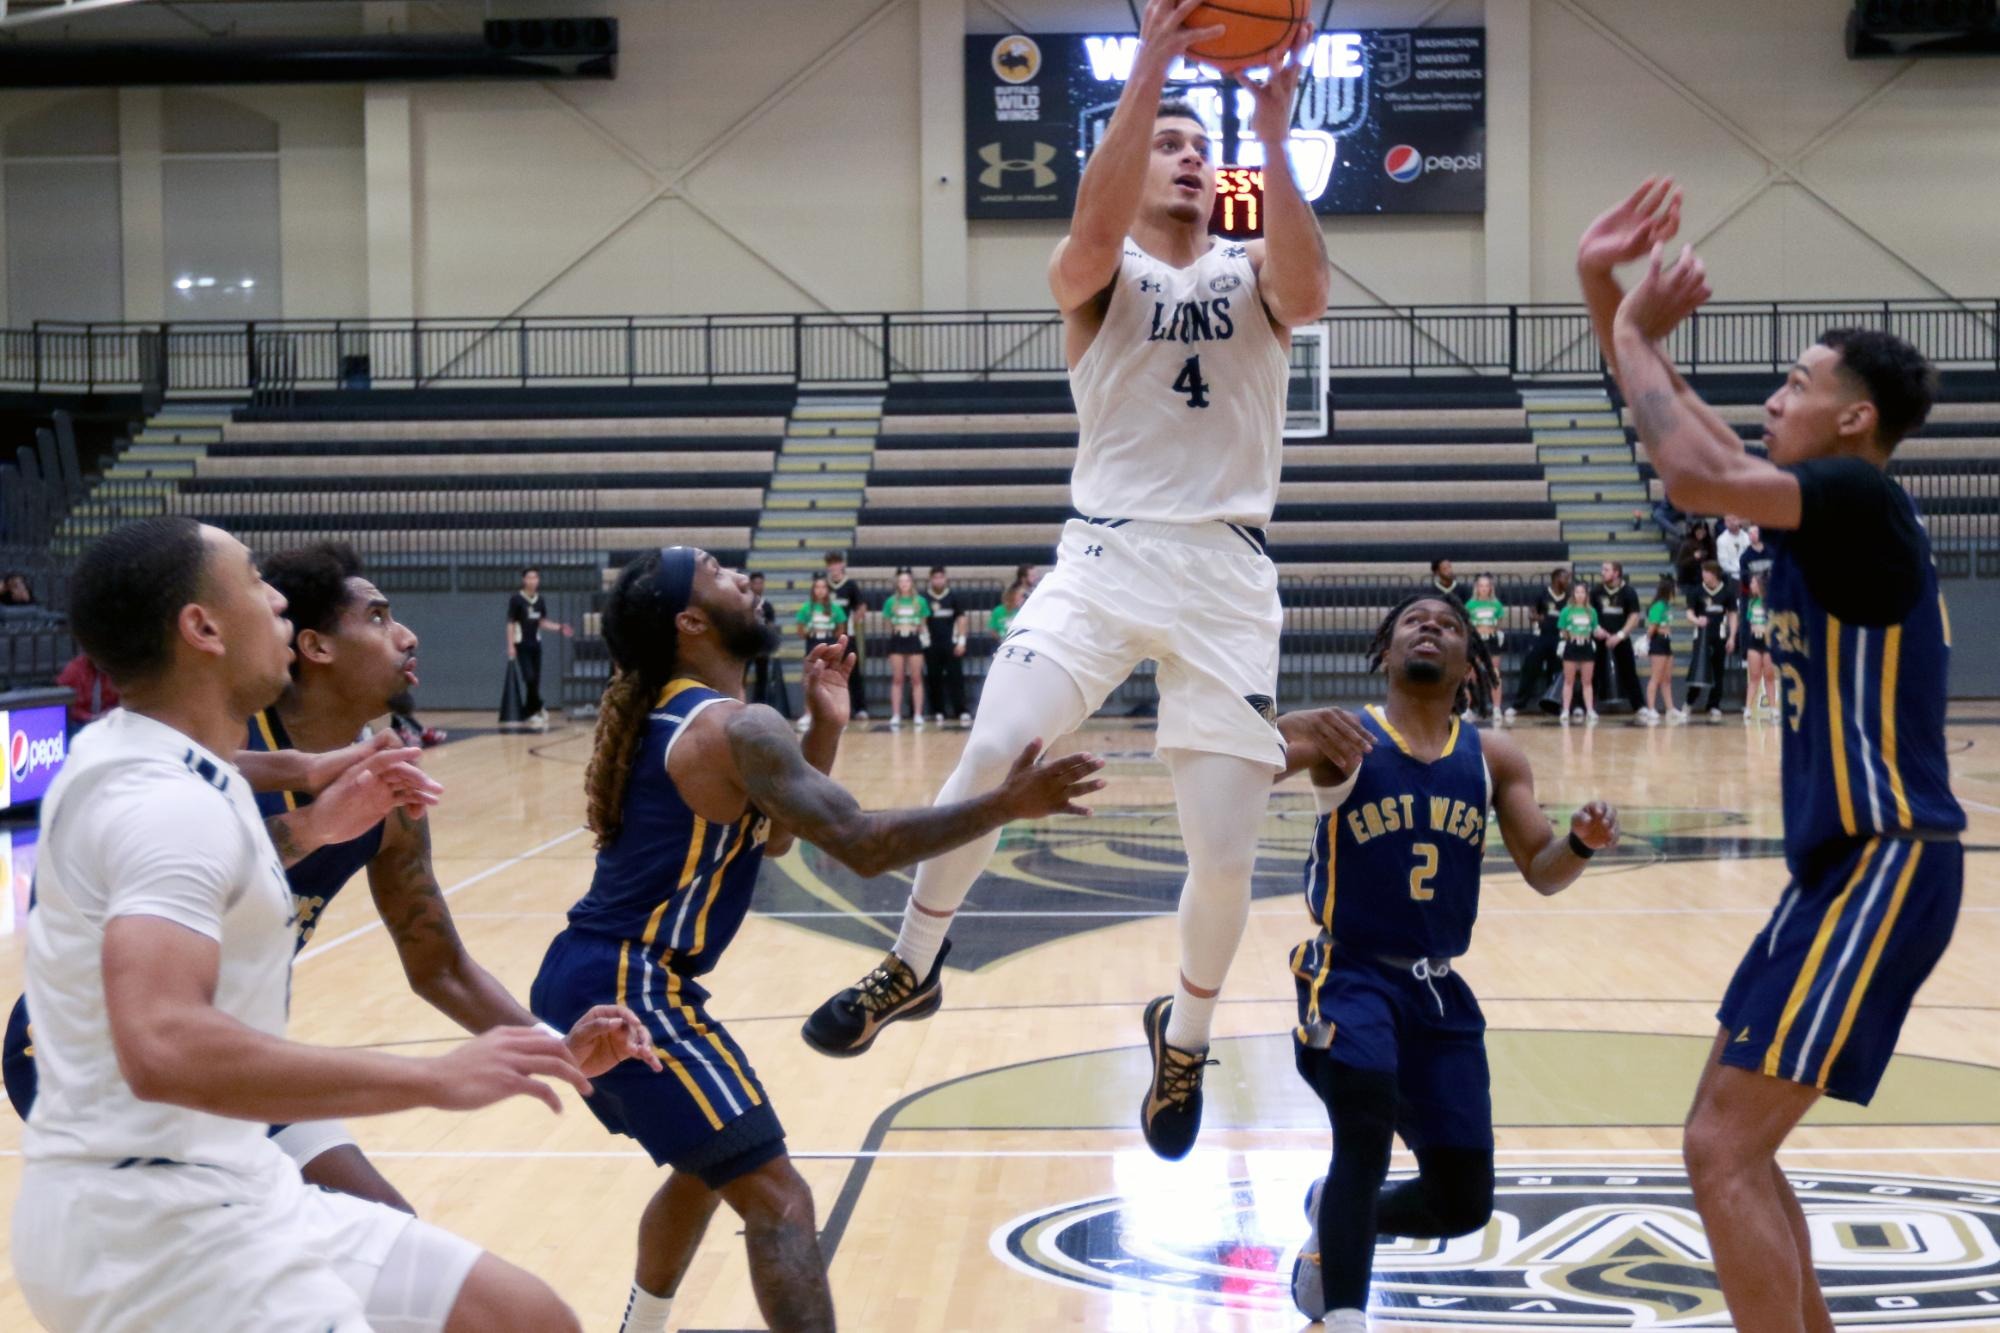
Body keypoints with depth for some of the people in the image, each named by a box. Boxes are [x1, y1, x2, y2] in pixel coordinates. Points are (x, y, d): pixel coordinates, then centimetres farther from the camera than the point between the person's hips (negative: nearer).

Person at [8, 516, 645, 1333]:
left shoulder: (135, 763, 10)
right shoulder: (165, 797, -21)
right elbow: (164, 1048, -36)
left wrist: (311, 832, 23)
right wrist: (435, 1078, -32)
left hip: (218, 1198, 10)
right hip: (154, 1224, -10)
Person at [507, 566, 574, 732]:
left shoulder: (539, 600, 6)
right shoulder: (516, 599, -9)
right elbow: (511, 624, -8)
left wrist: (559, 628, 1)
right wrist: (511, 646, -12)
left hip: (536, 644, 6)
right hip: (521, 645, -6)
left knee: (536, 680, 6)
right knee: (529, 678, -14)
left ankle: (530, 712, 16)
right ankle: (538, 709, -1)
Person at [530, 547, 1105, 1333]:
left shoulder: (663, 716, 15)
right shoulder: (737, 728, -15)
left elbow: (771, 839, 22)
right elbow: (864, 846, -24)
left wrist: (825, 729, 13)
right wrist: (1006, 804, -23)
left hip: (587, 981, 10)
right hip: (626, 991, -10)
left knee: (707, 1168, 28)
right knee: (776, 1201, -10)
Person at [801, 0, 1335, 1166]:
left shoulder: (1250, 274, 10)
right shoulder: (1100, 276, 6)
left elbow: (1308, 294, -15)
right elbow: (1096, 230, -19)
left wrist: (1274, 140, -24)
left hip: (1229, 574, 1)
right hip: (1107, 555, -1)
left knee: (1226, 853, -2)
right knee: (992, 754, -20)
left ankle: (1186, 1036, 26)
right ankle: (913, 967, 4)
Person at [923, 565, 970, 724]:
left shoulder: (953, 596, 4)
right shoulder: (924, 598, 1)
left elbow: (961, 618, 7)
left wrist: (961, 641, 0)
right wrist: (923, 639, -3)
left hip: (951, 644, 0)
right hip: (932, 645, 0)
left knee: (956, 677, -6)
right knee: (934, 679, 3)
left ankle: (962, 711, -8)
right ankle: (939, 712, 11)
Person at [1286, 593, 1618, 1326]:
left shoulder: (1494, 757, 4)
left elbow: (1543, 873, 4)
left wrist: (1584, 842, -19)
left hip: (1439, 989, 5)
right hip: (1350, 972, -5)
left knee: (1464, 1202, 8)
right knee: (1367, 1128, -32)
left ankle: (1333, 1216, 37)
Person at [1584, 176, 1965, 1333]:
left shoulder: (1861, 498, -15)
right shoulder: (1818, 505, 13)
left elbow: (1695, 473, -30)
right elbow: (1686, 429, 19)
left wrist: (1635, 334, -14)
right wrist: (1605, 286, 9)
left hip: (1882, 867, -10)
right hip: (1848, 861, 10)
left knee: (1725, 1150, -10)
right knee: (1733, 1140, 15)